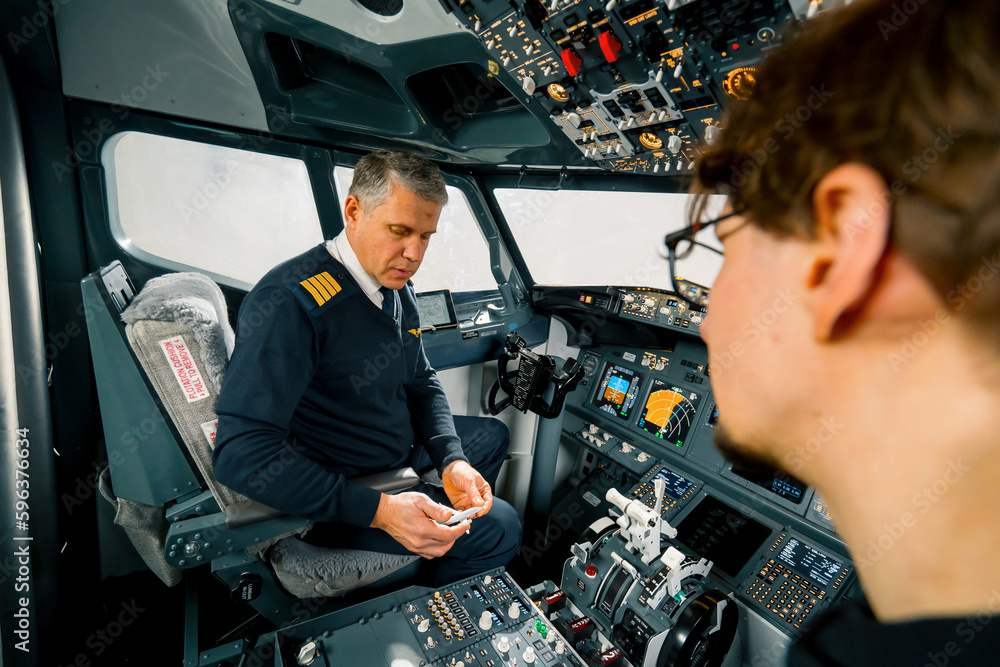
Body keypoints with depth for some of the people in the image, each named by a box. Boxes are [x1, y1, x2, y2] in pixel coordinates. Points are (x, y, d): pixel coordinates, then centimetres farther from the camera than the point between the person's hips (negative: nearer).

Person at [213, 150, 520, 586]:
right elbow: (242, 454, -33)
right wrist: (378, 510, -36)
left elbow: (422, 384, 4)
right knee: (501, 529, -10)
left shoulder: (396, 285, -2)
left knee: (493, 436, 20)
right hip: (332, 500, -8)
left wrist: (452, 461, -11)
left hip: (400, 447, 9)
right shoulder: (291, 304, -30)